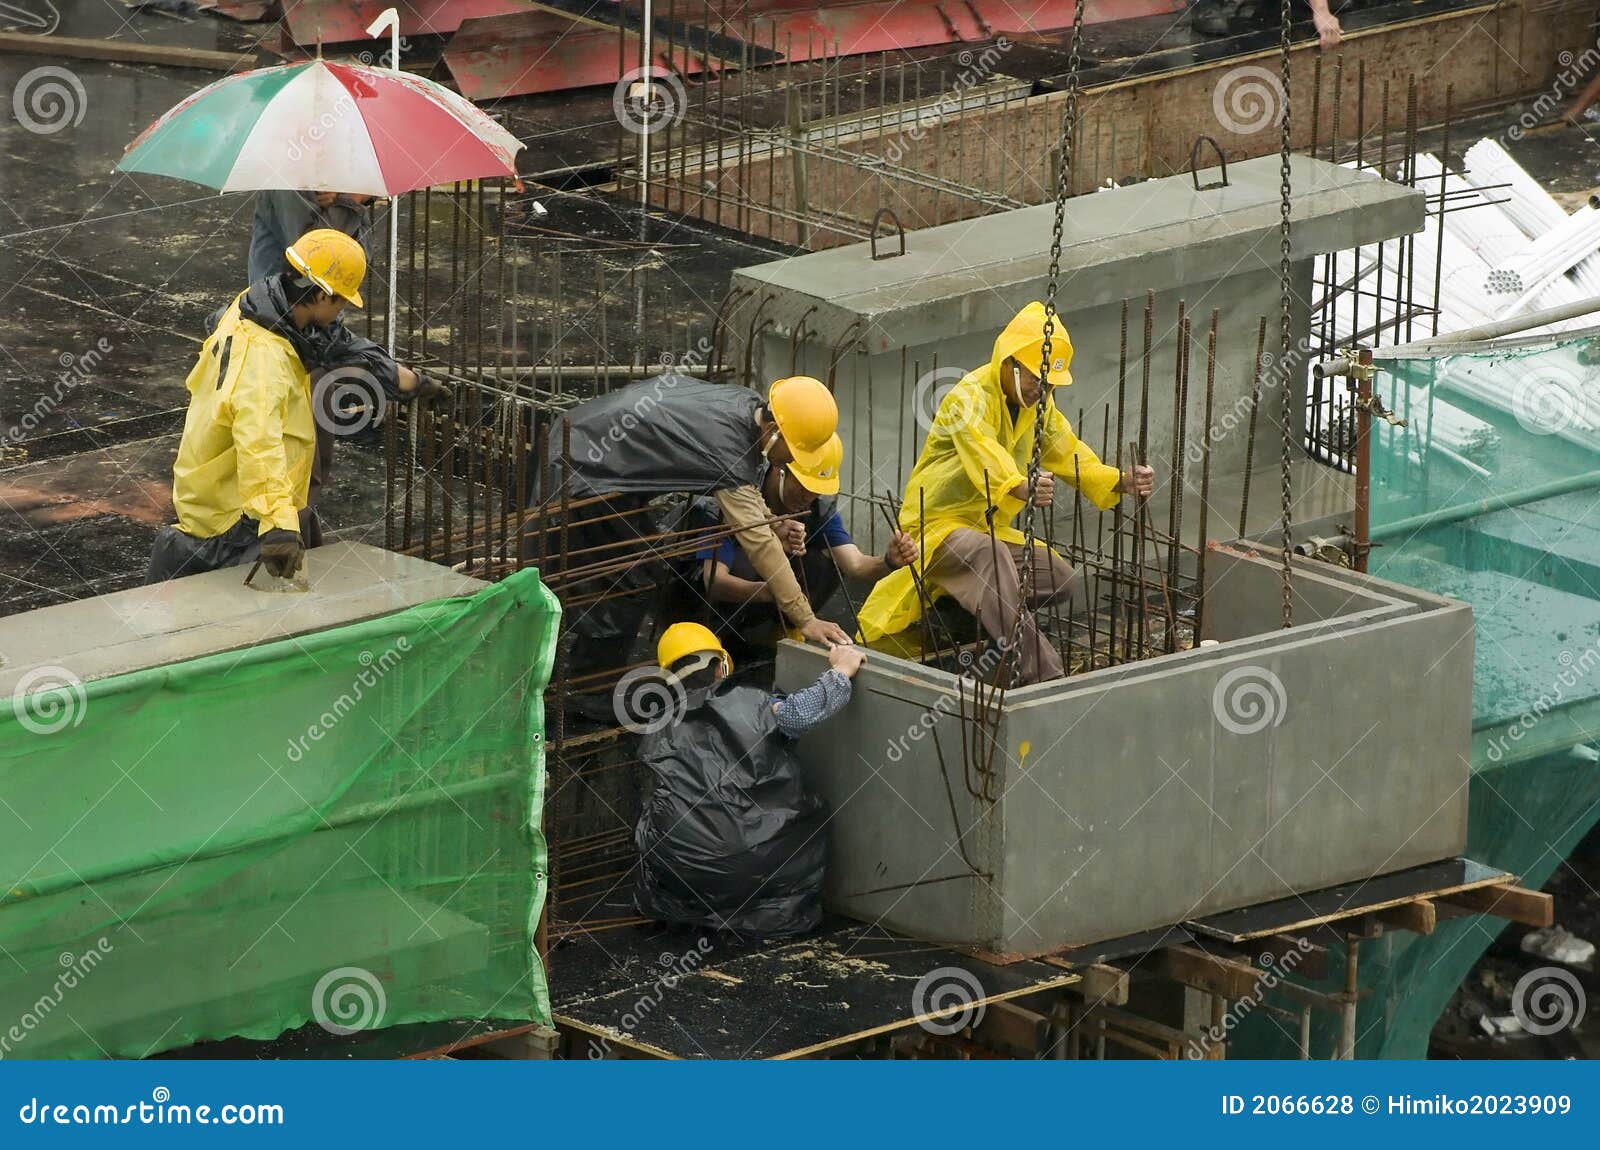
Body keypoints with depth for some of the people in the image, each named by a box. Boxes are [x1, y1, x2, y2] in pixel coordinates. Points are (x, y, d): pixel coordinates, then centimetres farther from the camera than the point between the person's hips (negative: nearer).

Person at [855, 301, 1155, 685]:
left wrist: (1122, 481, -16)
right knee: (990, 555, -39)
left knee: (1066, 584, -3)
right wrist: (1022, 488, -61)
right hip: (939, 523, -9)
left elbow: (1069, 454, 3)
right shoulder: (969, 398, -21)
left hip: (991, 527, 9)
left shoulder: (1038, 404, 8)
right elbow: (985, 456, -40)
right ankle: (1041, 675, -49)